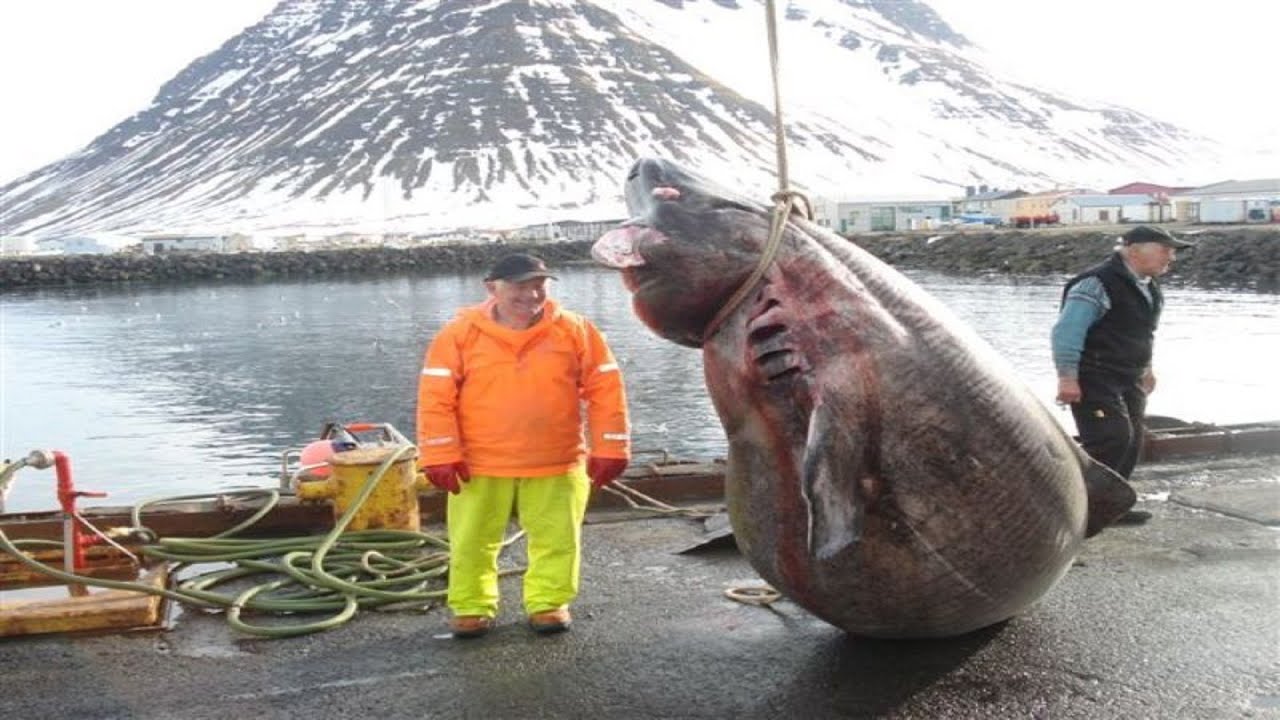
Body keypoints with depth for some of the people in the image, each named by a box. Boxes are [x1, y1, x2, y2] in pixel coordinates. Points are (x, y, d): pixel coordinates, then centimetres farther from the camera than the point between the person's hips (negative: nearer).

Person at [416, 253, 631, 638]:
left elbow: (605, 389, -2)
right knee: (472, 542, 9)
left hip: (557, 465, 0)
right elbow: (436, 395, -6)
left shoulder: (575, 331, -5)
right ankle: (471, 607, 26)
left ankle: (548, 603, 26)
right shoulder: (461, 333, -6)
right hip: (480, 466, 0)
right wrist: (441, 455, -10)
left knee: (557, 539, 8)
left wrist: (608, 448, -4)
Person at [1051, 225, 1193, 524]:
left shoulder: (1149, 288, 13)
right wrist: (1067, 377, -25)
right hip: (1095, 380, -9)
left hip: (1129, 381, 10)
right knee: (1113, 438, -18)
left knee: (1132, 441, 9)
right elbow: (1067, 331, -22)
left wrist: (1145, 368, 29)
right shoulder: (1097, 284, -17)